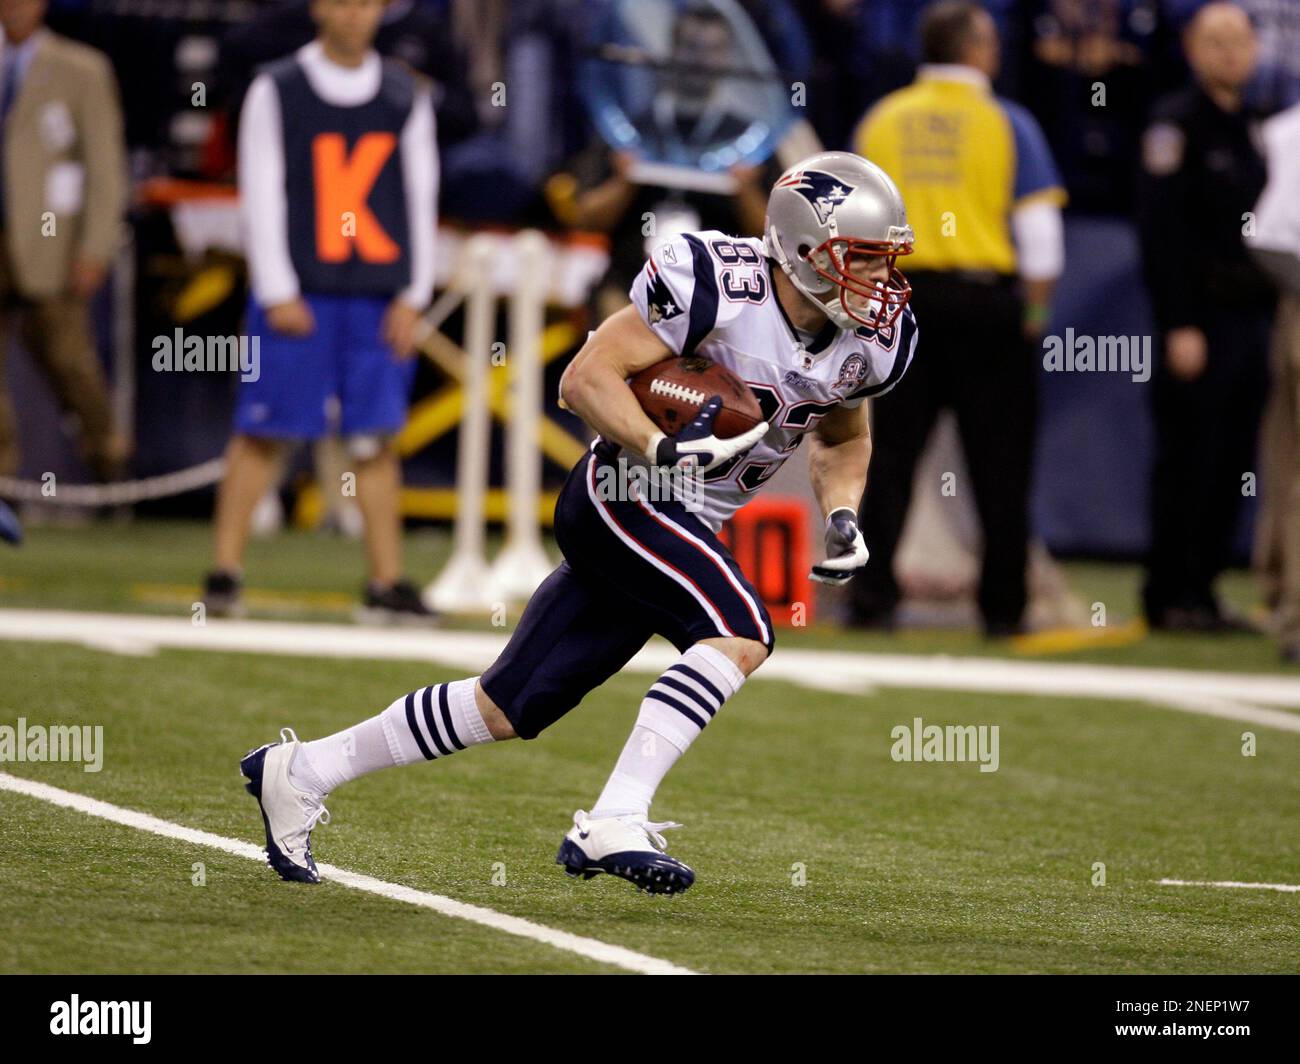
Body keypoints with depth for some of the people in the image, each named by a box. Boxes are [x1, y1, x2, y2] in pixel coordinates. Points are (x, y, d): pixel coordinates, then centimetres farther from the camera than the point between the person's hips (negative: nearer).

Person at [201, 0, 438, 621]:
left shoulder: (407, 99, 10)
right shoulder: (276, 92, 2)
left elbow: (420, 200, 10)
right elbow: (261, 195, -1)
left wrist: (412, 296, 2)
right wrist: (279, 292, -8)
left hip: (380, 300, 2)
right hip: (297, 293, -2)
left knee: (375, 438, 2)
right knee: (263, 431, -4)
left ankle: (387, 582, 4)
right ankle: (225, 571, 2)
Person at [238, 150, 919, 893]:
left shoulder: (873, 343, 0)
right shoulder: (716, 287, -21)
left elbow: (843, 440, 21)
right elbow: (588, 378, -16)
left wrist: (843, 519, 2)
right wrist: (663, 452, -30)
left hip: (688, 529, 7)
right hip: (622, 496, -7)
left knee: (511, 707, 10)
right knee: (741, 632, -28)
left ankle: (298, 772, 21)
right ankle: (614, 823, -27)